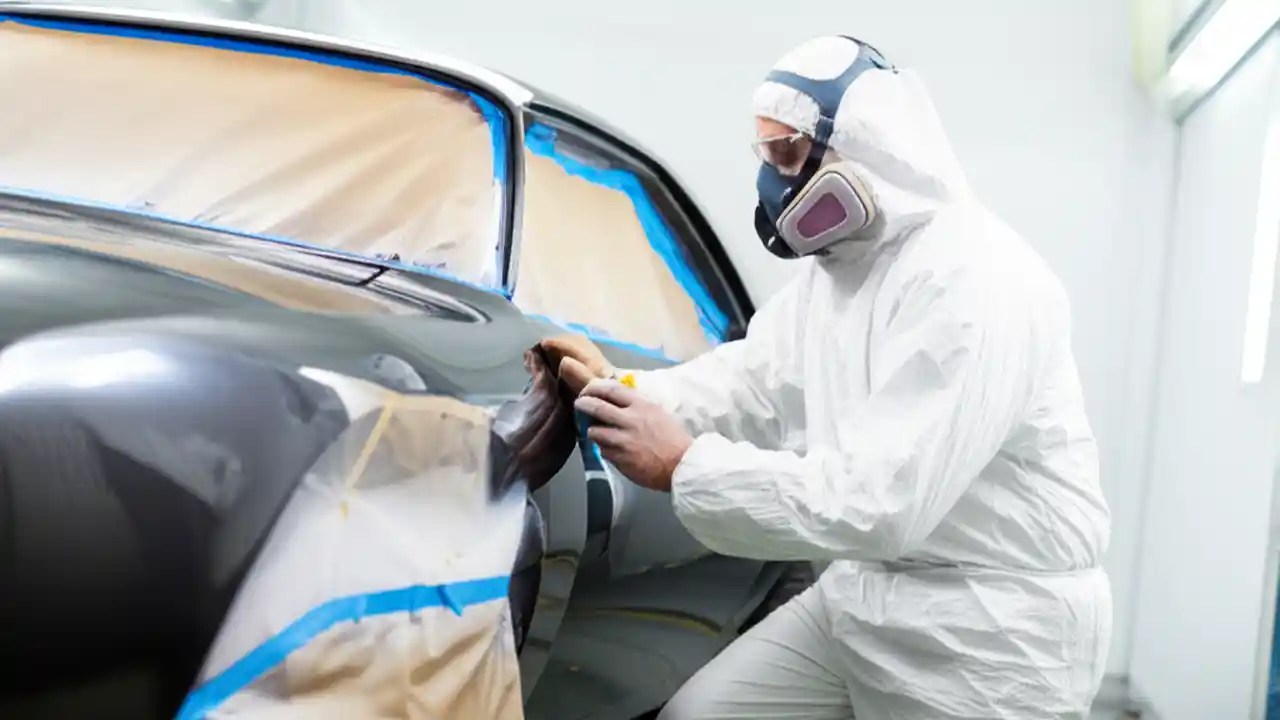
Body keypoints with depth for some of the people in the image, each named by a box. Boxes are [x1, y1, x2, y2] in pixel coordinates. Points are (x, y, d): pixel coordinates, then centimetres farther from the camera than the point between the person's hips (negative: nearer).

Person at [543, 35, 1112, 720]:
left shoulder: (976, 282, -23)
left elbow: (877, 502, -29)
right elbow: (745, 380, 8)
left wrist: (683, 465, -24)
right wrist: (622, 392, -9)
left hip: (989, 632, -8)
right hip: (862, 597, 8)